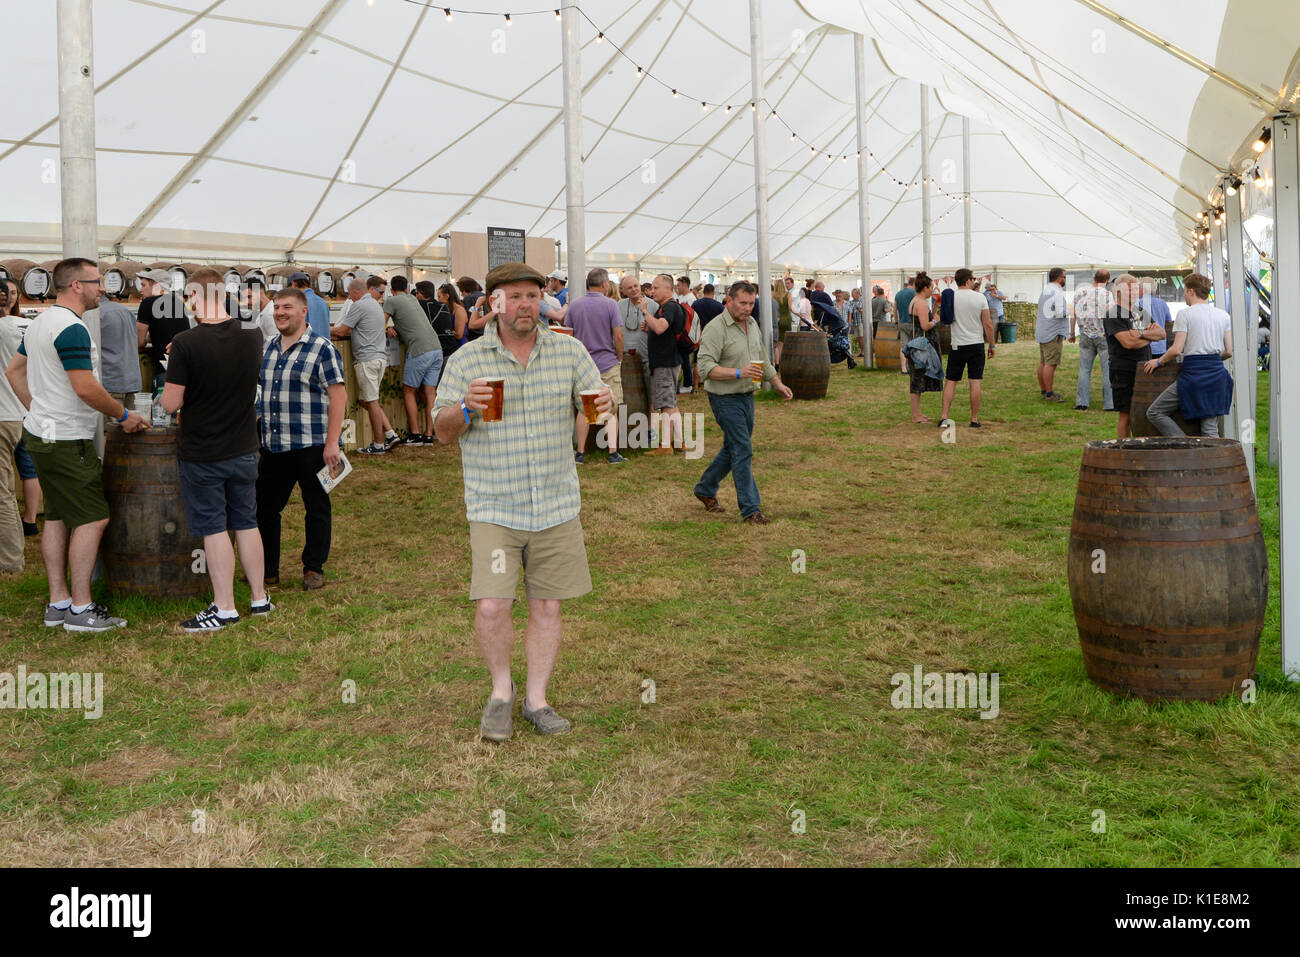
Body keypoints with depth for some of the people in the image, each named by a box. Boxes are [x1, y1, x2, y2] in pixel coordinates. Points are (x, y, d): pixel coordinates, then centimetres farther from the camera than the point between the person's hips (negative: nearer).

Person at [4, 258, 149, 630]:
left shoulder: (40, 322, 13)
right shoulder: (72, 328, -19)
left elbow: (14, 371, 21)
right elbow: (86, 388, -24)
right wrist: (124, 415, -12)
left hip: (41, 432, 10)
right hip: (67, 441, -10)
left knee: (57, 518, 13)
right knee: (92, 518, -6)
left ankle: (58, 603, 18)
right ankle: (80, 609, -3)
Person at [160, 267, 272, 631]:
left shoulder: (185, 344, -20)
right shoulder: (253, 336, -4)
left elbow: (171, 403, -17)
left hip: (201, 455, -5)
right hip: (243, 450, 5)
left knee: (214, 529, 5)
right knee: (247, 524, 16)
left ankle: (225, 608, 11)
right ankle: (260, 598, 24)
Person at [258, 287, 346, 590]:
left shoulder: (321, 349, -7)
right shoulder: (269, 348, 13)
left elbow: (338, 396, -11)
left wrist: (332, 443, -18)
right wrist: (256, 439, 18)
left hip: (310, 446, -6)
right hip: (272, 448, 6)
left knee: (316, 508, 6)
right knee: (264, 508, 10)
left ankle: (314, 569, 18)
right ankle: (267, 571, 21)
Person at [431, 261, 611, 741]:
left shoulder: (569, 351, 4)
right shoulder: (466, 360, -1)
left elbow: (596, 400, 11)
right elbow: (442, 431, 2)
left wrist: (604, 404, -13)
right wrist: (465, 408, -20)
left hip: (557, 507, 2)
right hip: (494, 508, -2)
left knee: (547, 606, 8)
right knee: (491, 607, -11)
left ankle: (537, 699, 25)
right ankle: (501, 690, 16)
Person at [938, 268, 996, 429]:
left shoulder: (950, 297, -3)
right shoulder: (980, 298, -5)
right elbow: (988, 324, -3)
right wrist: (991, 345, 6)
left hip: (957, 345, 1)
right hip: (976, 344, -1)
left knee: (950, 381, 5)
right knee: (976, 382, 3)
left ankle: (944, 417, -2)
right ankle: (974, 419, 4)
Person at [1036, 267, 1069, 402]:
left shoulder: (1044, 290, 15)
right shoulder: (1057, 292, -14)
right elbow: (1061, 313, -20)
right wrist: (1068, 311, 0)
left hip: (1041, 332, 10)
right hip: (1053, 333, -10)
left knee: (1043, 363, 14)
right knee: (1051, 364, -8)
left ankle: (1043, 390, 21)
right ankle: (1049, 394, -7)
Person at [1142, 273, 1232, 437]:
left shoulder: (1185, 314, -4)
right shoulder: (1224, 315, 12)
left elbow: (1176, 350, -10)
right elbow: (1229, 352, 11)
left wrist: (1159, 361, 7)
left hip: (1193, 373, -6)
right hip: (1217, 373, 6)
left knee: (1154, 413, 2)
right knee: (1210, 429, 8)